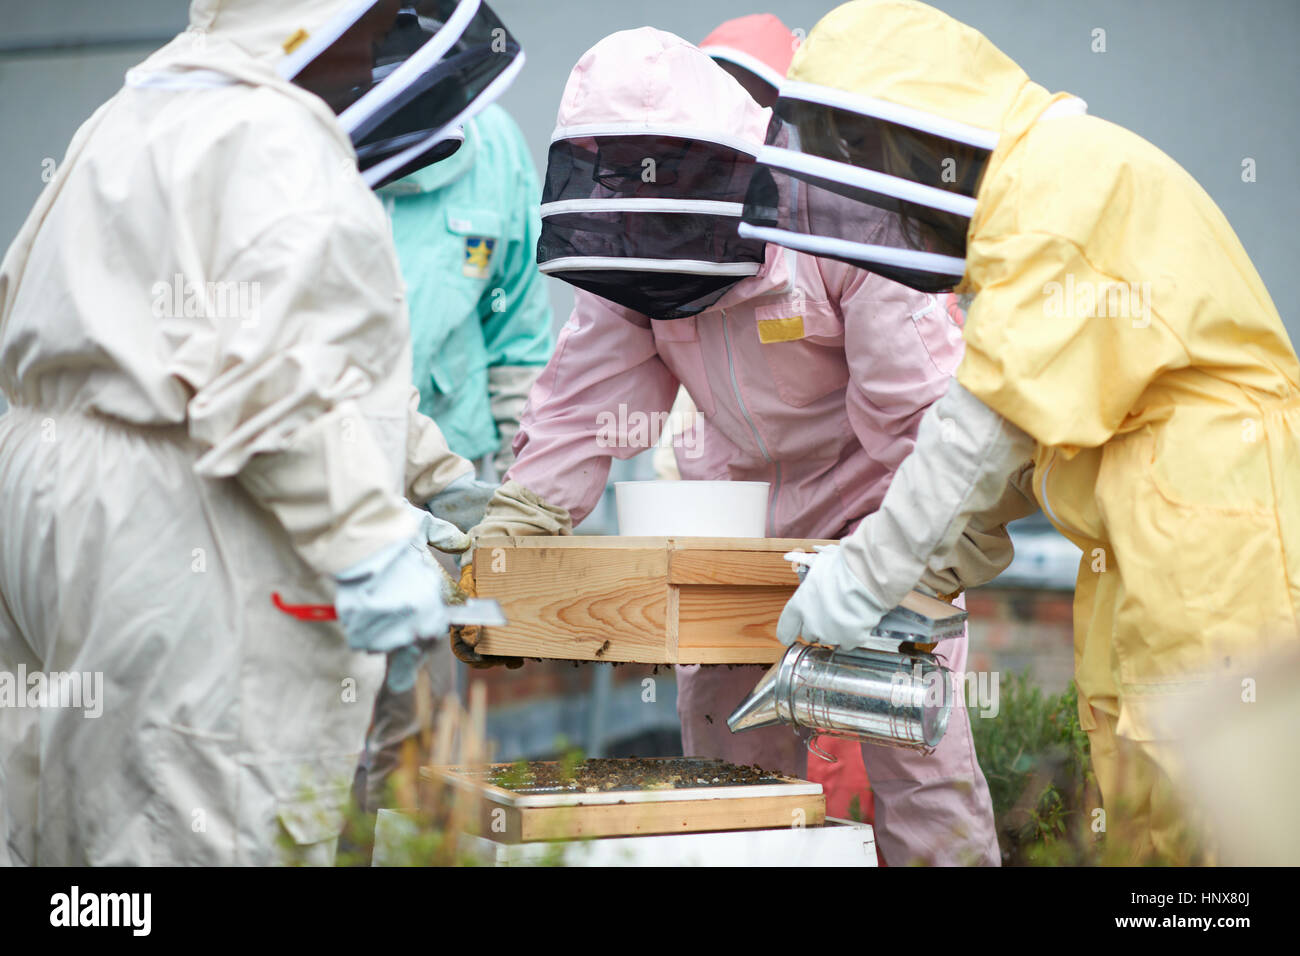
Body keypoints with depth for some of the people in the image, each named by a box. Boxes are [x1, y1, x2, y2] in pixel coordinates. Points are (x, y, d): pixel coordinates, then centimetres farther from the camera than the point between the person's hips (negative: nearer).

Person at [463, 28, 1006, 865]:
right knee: (724, 745, 9)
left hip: (875, 496, -5)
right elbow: (583, 409, -7)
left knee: (917, 742, -6)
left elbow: (921, 406, -23)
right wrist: (504, 546, -16)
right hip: (744, 504, 5)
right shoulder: (629, 263, -8)